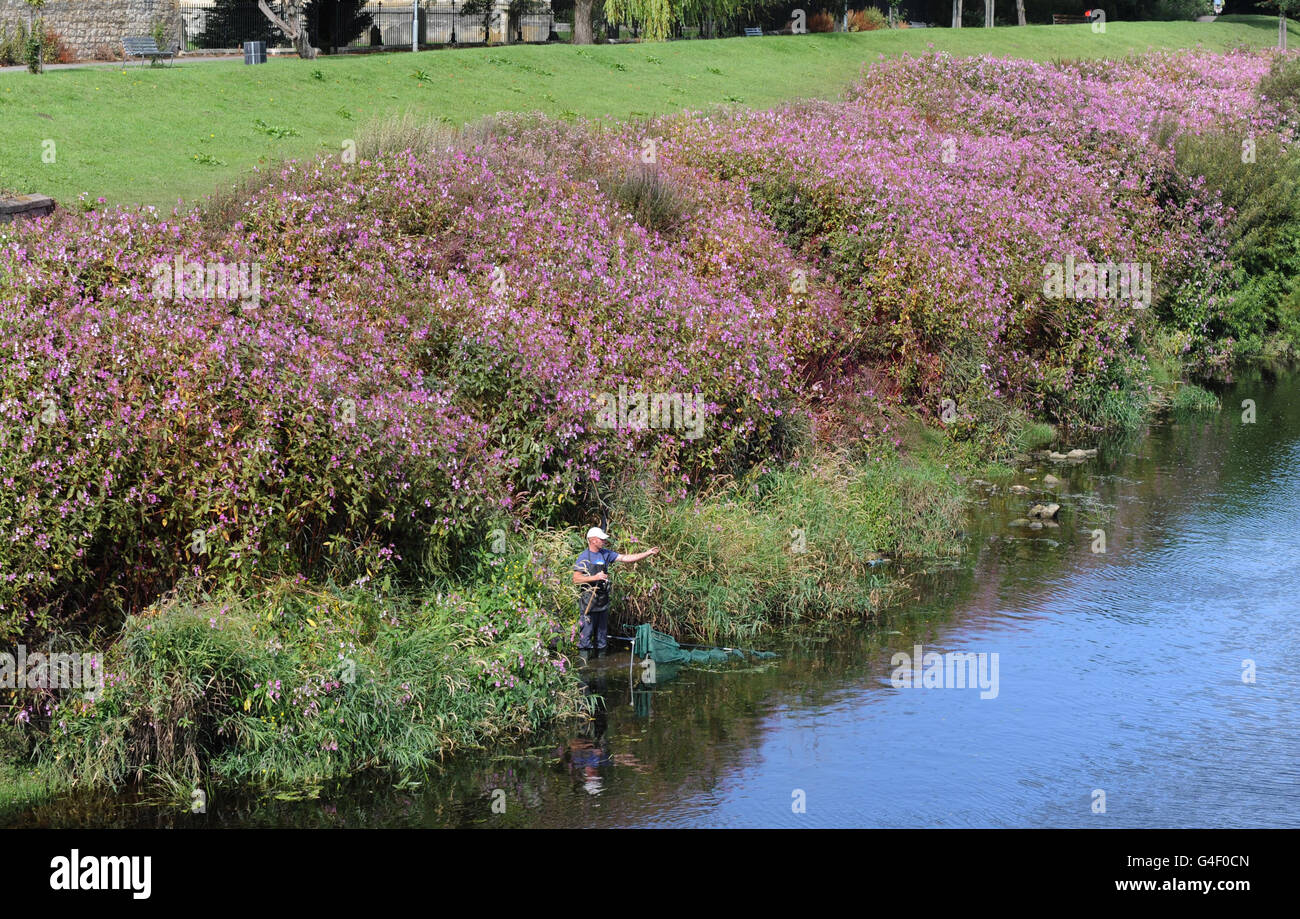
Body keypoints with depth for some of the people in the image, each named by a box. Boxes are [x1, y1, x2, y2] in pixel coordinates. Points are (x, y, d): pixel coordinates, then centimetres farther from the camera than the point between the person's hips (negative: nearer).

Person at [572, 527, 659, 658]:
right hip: (588, 600, -6)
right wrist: (595, 577, -22)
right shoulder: (584, 558, -7)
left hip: (603, 599, 6)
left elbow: (625, 558, 8)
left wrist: (648, 553, 3)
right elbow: (576, 579, -12)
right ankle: (584, 656, -1)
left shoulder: (606, 554, 9)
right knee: (586, 630, -7)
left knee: (602, 631, 11)